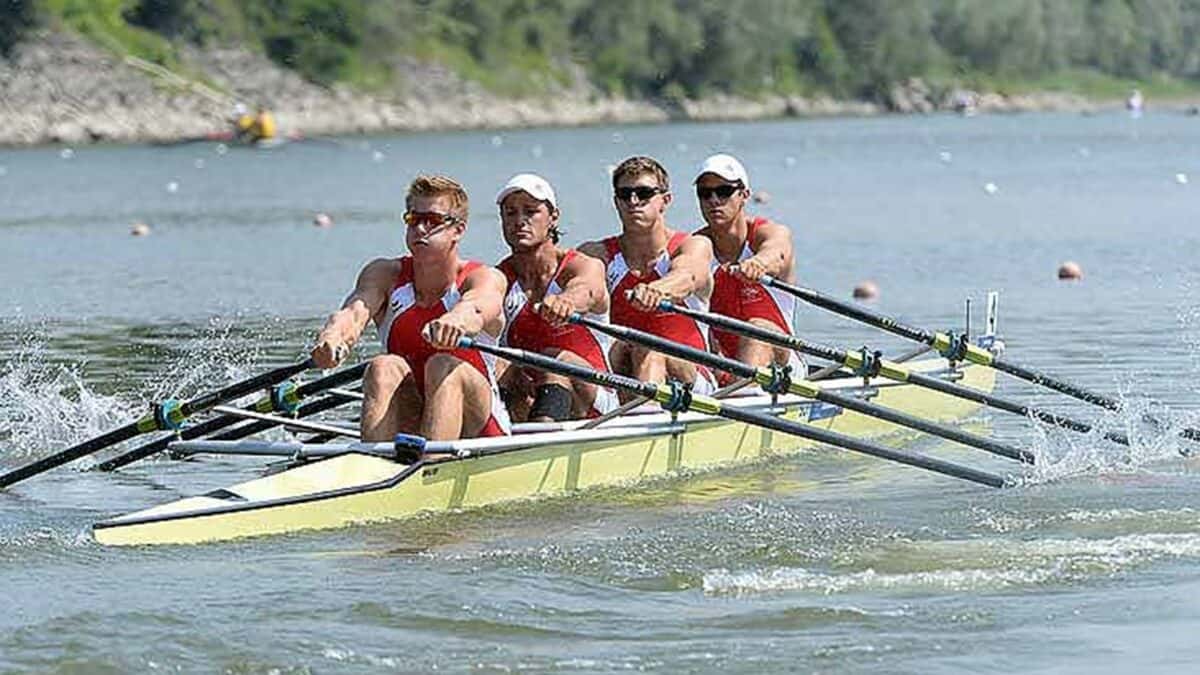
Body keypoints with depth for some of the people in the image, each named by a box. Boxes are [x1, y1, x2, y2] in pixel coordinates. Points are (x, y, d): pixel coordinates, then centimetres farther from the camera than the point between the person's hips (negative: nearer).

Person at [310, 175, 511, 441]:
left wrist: (455, 321, -56)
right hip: (407, 424, 2)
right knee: (385, 368, -25)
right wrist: (331, 338, -42)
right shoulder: (385, 274, 4)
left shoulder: (486, 278, -5)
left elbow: (477, 309, -30)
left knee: (444, 367, -30)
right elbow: (354, 312, -17)